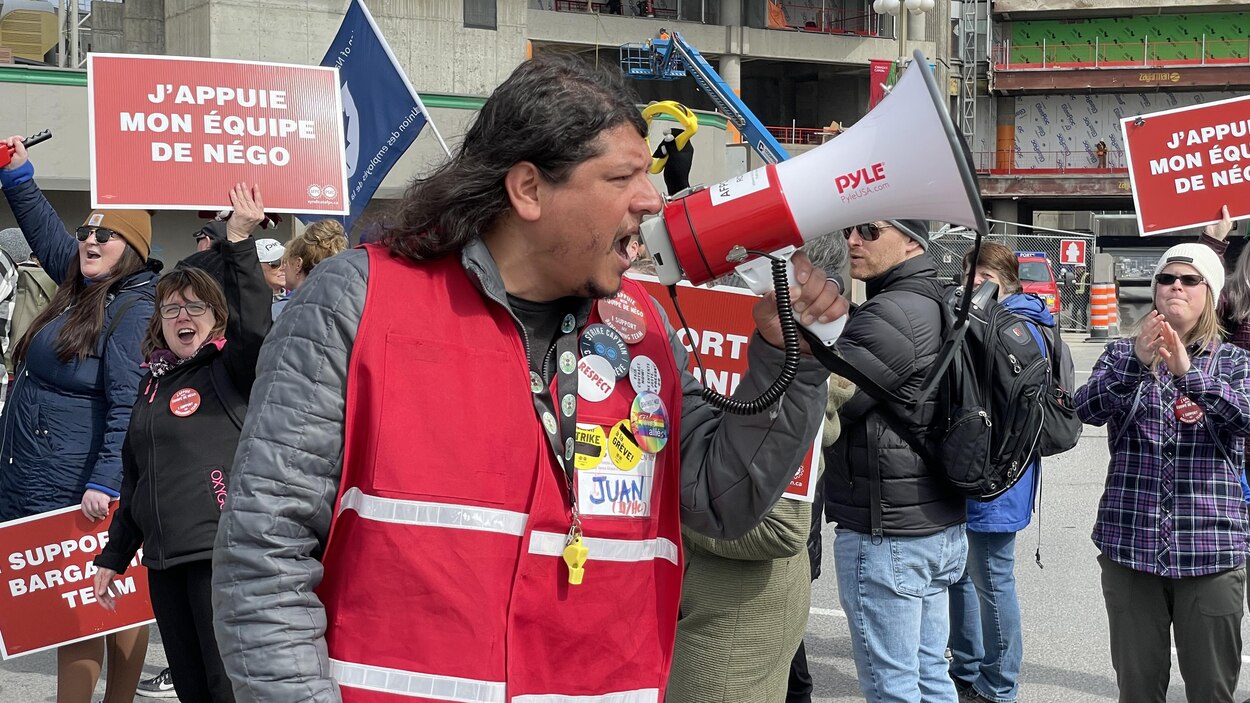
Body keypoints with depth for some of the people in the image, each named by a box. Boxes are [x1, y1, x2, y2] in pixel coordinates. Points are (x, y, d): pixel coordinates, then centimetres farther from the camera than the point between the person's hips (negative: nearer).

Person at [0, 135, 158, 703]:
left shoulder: (134, 311, -13)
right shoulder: (84, 286, 14)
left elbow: (129, 405, -22)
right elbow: (49, 235, 33)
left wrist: (104, 483, -28)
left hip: (85, 493, -9)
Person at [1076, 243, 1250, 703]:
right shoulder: (1125, 353, 8)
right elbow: (1088, 410, -11)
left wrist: (1189, 372, -31)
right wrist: (1137, 362, -28)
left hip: (1211, 548, -1)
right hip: (1130, 543, 1)